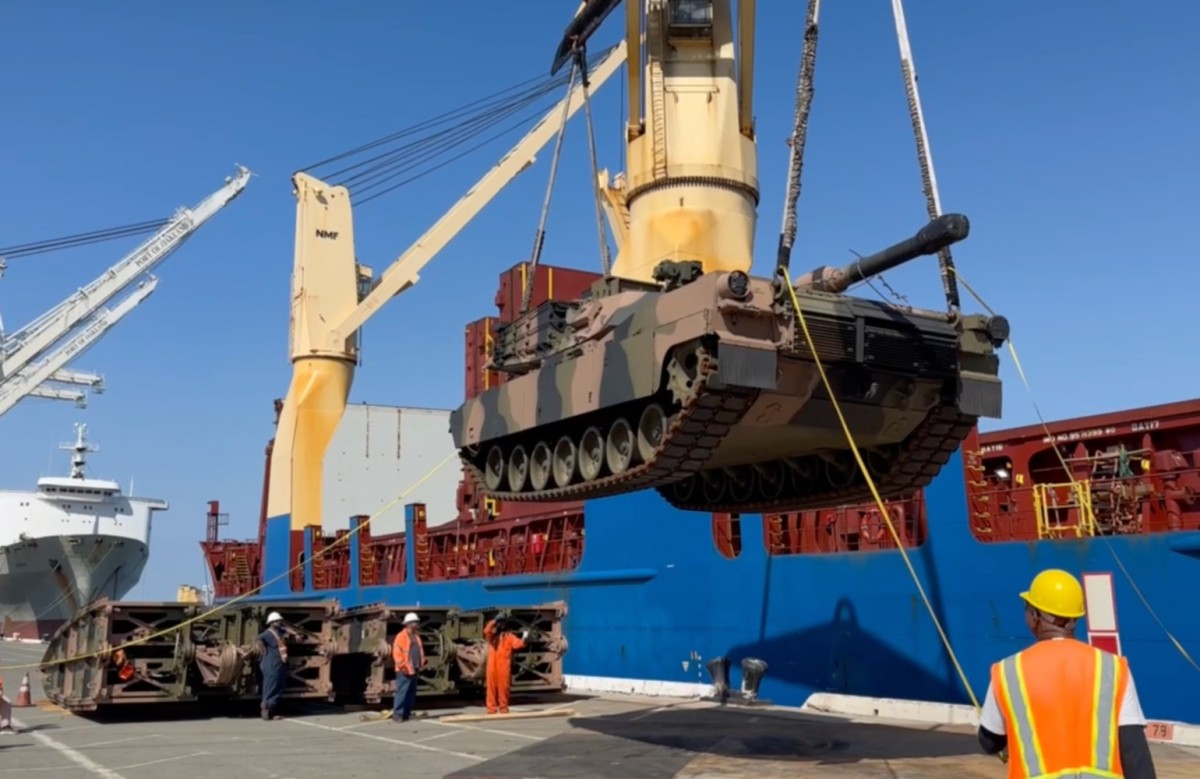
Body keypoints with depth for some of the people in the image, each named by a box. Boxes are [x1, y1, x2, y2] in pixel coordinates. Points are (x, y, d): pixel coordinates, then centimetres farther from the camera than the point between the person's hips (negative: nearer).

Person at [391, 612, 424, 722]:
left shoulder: (416, 637, 18)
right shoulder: (401, 636, -9)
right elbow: (396, 653, -15)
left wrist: (422, 664, 13)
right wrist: (403, 666, -18)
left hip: (414, 670, 9)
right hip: (404, 671, -9)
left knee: (411, 694, 10)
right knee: (401, 692, -10)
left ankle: (406, 714, 16)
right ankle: (397, 714, -8)